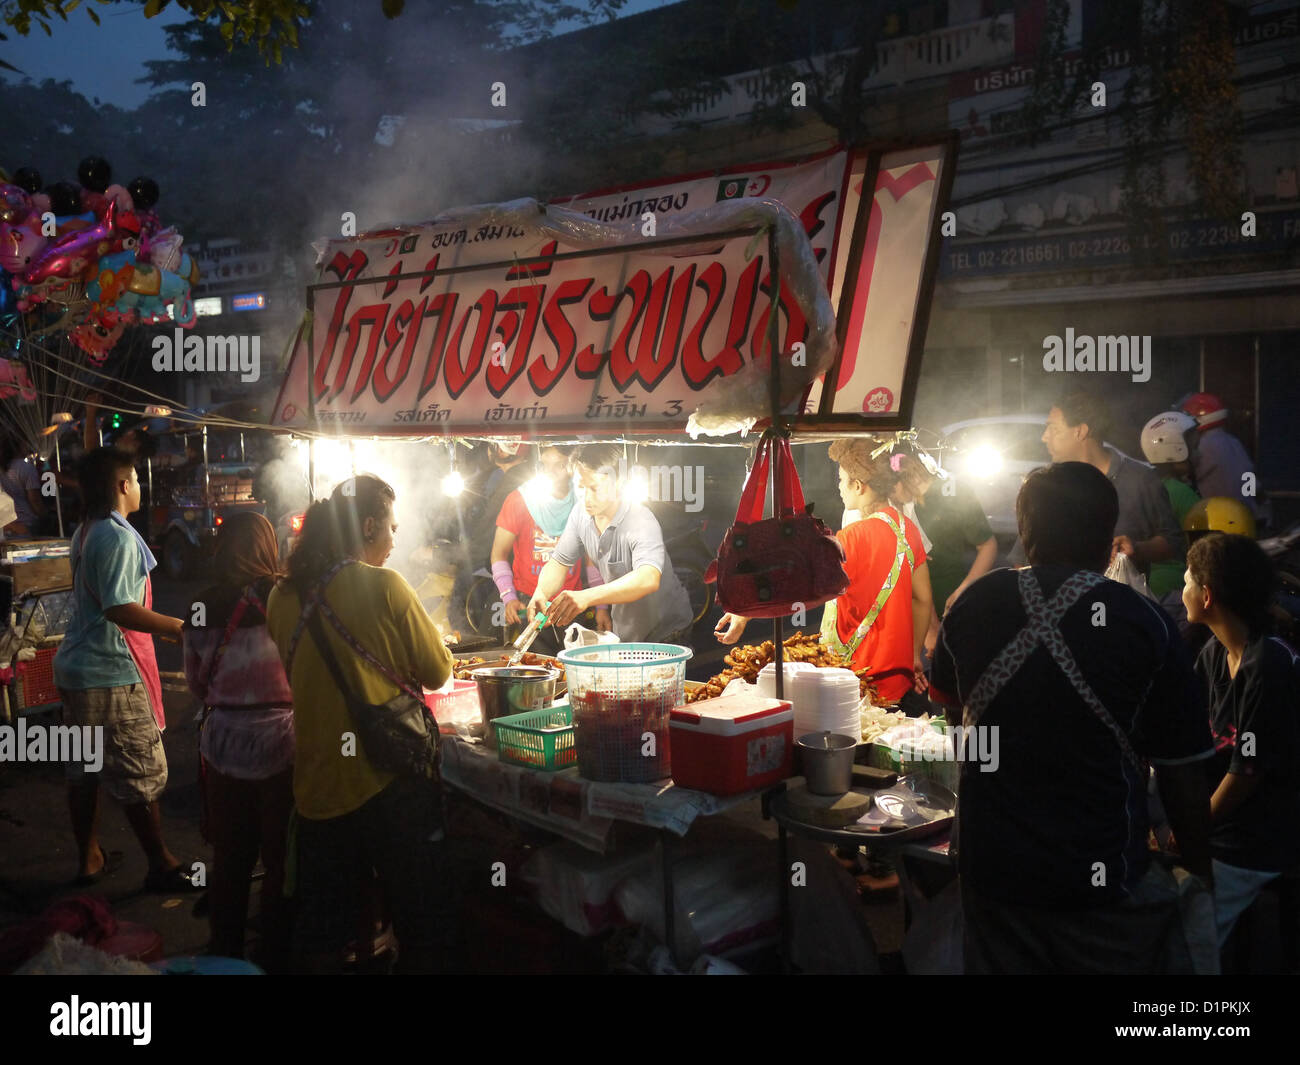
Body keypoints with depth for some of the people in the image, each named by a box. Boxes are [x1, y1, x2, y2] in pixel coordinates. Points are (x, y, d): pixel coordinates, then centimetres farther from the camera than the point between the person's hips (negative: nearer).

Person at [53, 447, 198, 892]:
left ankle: (89, 858, 28)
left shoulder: (85, 533, 11)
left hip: (77, 667, 10)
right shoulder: (118, 538, -18)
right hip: (111, 675, -10)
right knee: (143, 776, 0)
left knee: (84, 769, 17)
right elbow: (119, 610, -27)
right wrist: (181, 628, -23)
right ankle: (162, 866, 9)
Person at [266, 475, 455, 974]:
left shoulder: (284, 595, 2)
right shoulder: (384, 585, -14)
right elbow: (438, 671, -6)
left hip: (317, 780, 5)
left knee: (320, 930, 18)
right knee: (420, 916, 11)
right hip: (389, 778, -5)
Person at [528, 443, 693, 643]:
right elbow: (559, 562, 5)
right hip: (623, 633, 6)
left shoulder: (641, 522, -27)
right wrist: (541, 593, -19)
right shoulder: (580, 514, -4)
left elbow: (649, 579, -44)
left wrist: (586, 597, -57)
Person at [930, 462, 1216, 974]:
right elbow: (1181, 777, -8)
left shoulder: (973, 605, -4)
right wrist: (1200, 872, 5)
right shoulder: (1144, 624, -13)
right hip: (1105, 880, -3)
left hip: (992, 870, 3)